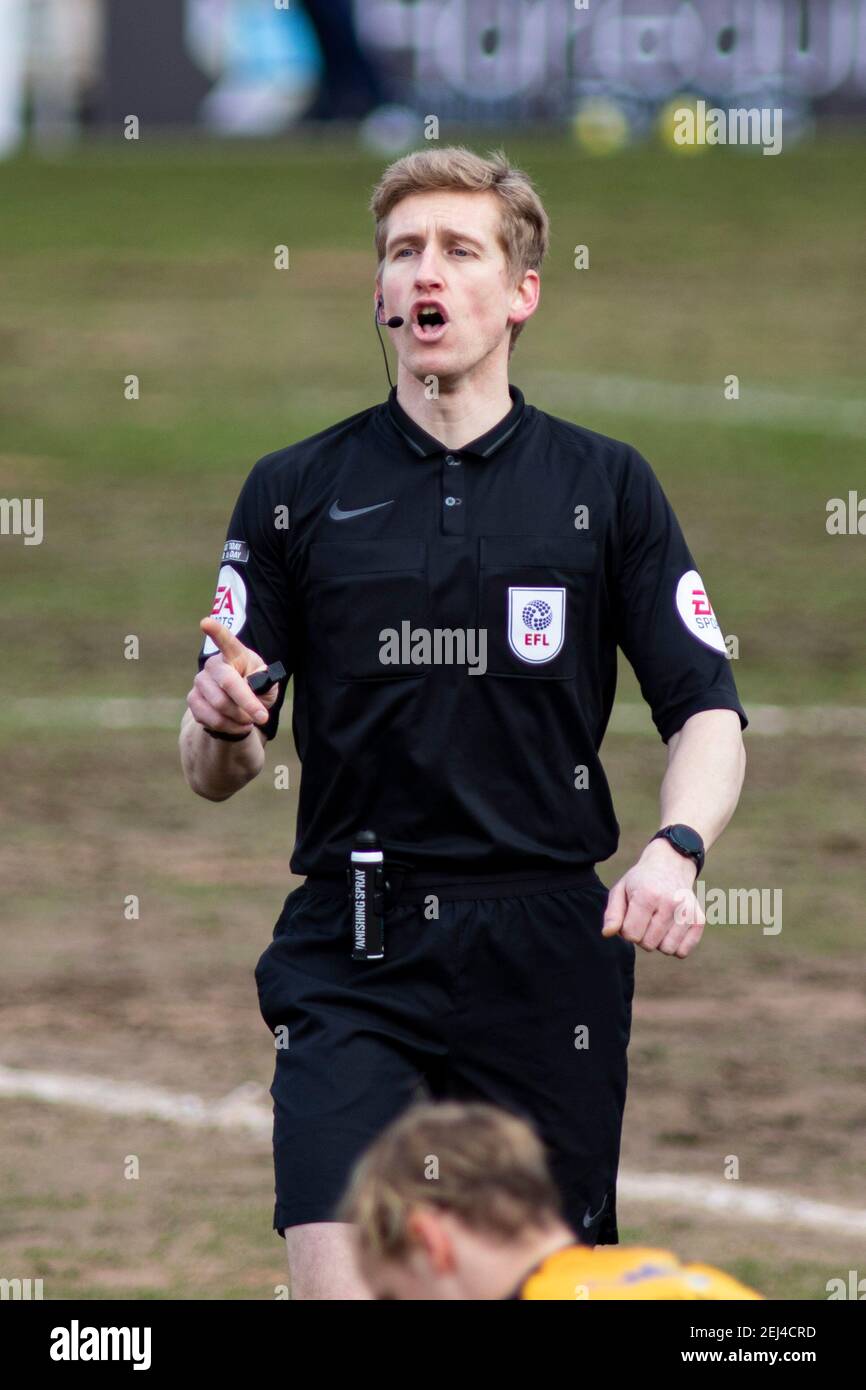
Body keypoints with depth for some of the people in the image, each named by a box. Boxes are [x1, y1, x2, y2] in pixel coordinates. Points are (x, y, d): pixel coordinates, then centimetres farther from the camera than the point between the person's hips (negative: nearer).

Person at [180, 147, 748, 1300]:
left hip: (547, 947, 1)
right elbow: (214, 773, 7)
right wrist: (222, 722, -17)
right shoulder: (297, 492, 7)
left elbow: (707, 712, 4)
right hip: (348, 954, 0)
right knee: (339, 1280, -16)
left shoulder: (607, 487, 7)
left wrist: (676, 849, -16)